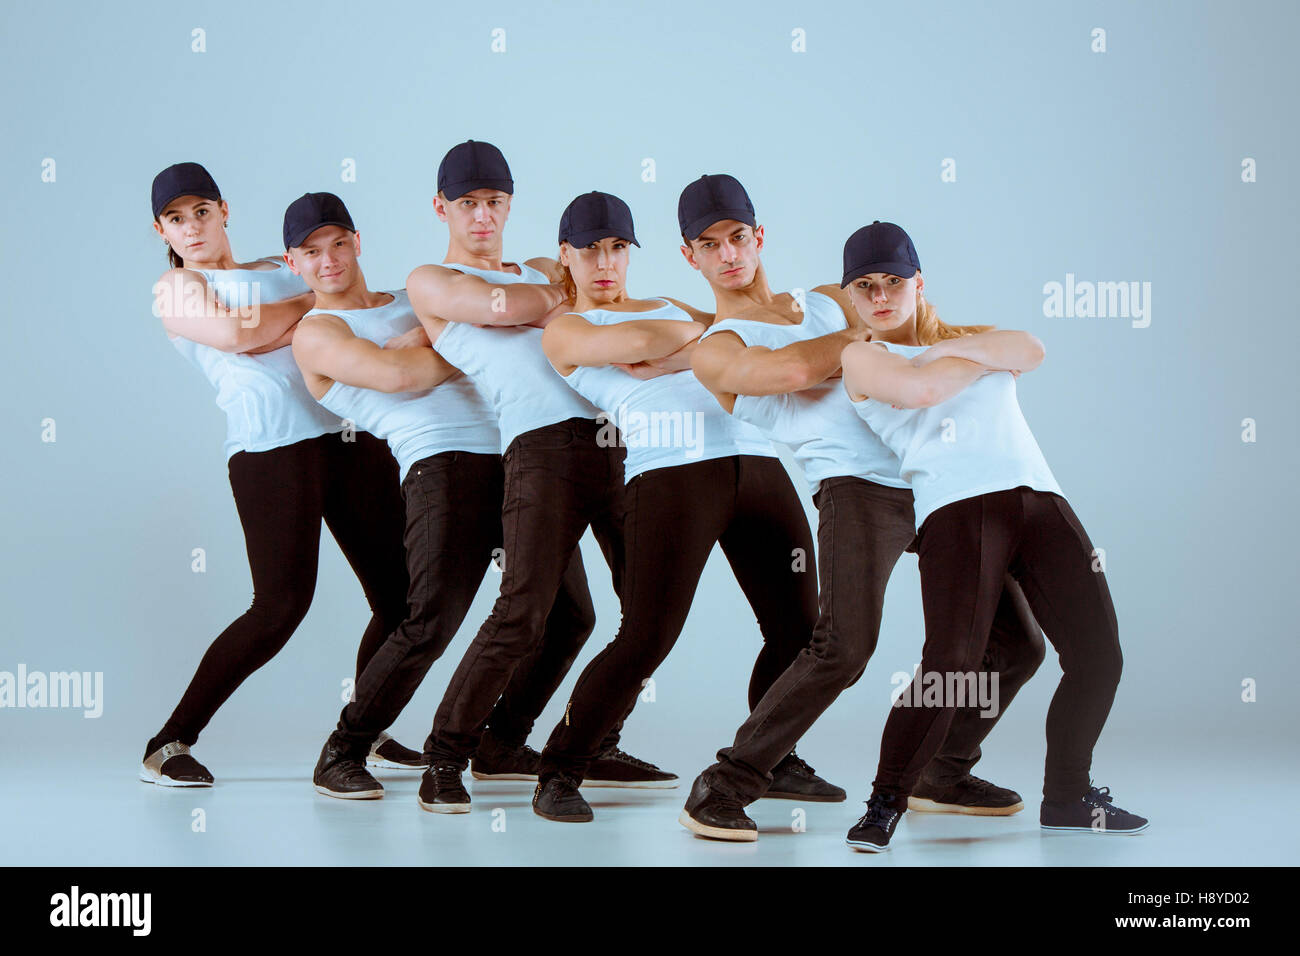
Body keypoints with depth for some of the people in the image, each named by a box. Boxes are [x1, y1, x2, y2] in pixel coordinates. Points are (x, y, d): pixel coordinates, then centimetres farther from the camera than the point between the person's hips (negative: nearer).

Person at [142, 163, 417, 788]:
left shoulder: (278, 270, 26)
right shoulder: (175, 288, 10)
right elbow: (235, 335, -8)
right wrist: (315, 301, 3)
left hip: (352, 435, 6)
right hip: (270, 446, -6)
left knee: (400, 594, 1)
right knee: (282, 604, -16)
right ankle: (168, 744, -4)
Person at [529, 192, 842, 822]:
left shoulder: (670, 308, 29)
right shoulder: (564, 330, 12)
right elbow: (640, 344, -6)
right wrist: (701, 330, 11)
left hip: (757, 464, 6)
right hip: (670, 476, -6)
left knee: (797, 628, 4)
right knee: (646, 640, -14)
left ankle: (773, 760, 25)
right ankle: (559, 774, 1)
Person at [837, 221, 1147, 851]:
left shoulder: (964, 336, 26)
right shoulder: (860, 356, 10)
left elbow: (1030, 350, 4)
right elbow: (922, 388, -10)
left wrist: (951, 346, 0)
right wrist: (987, 359, 6)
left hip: (1040, 495, 6)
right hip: (957, 506, -6)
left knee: (1097, 654, 2)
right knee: (951, 661, -21)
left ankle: (1067, 796, 20)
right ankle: (884, 806, -9)